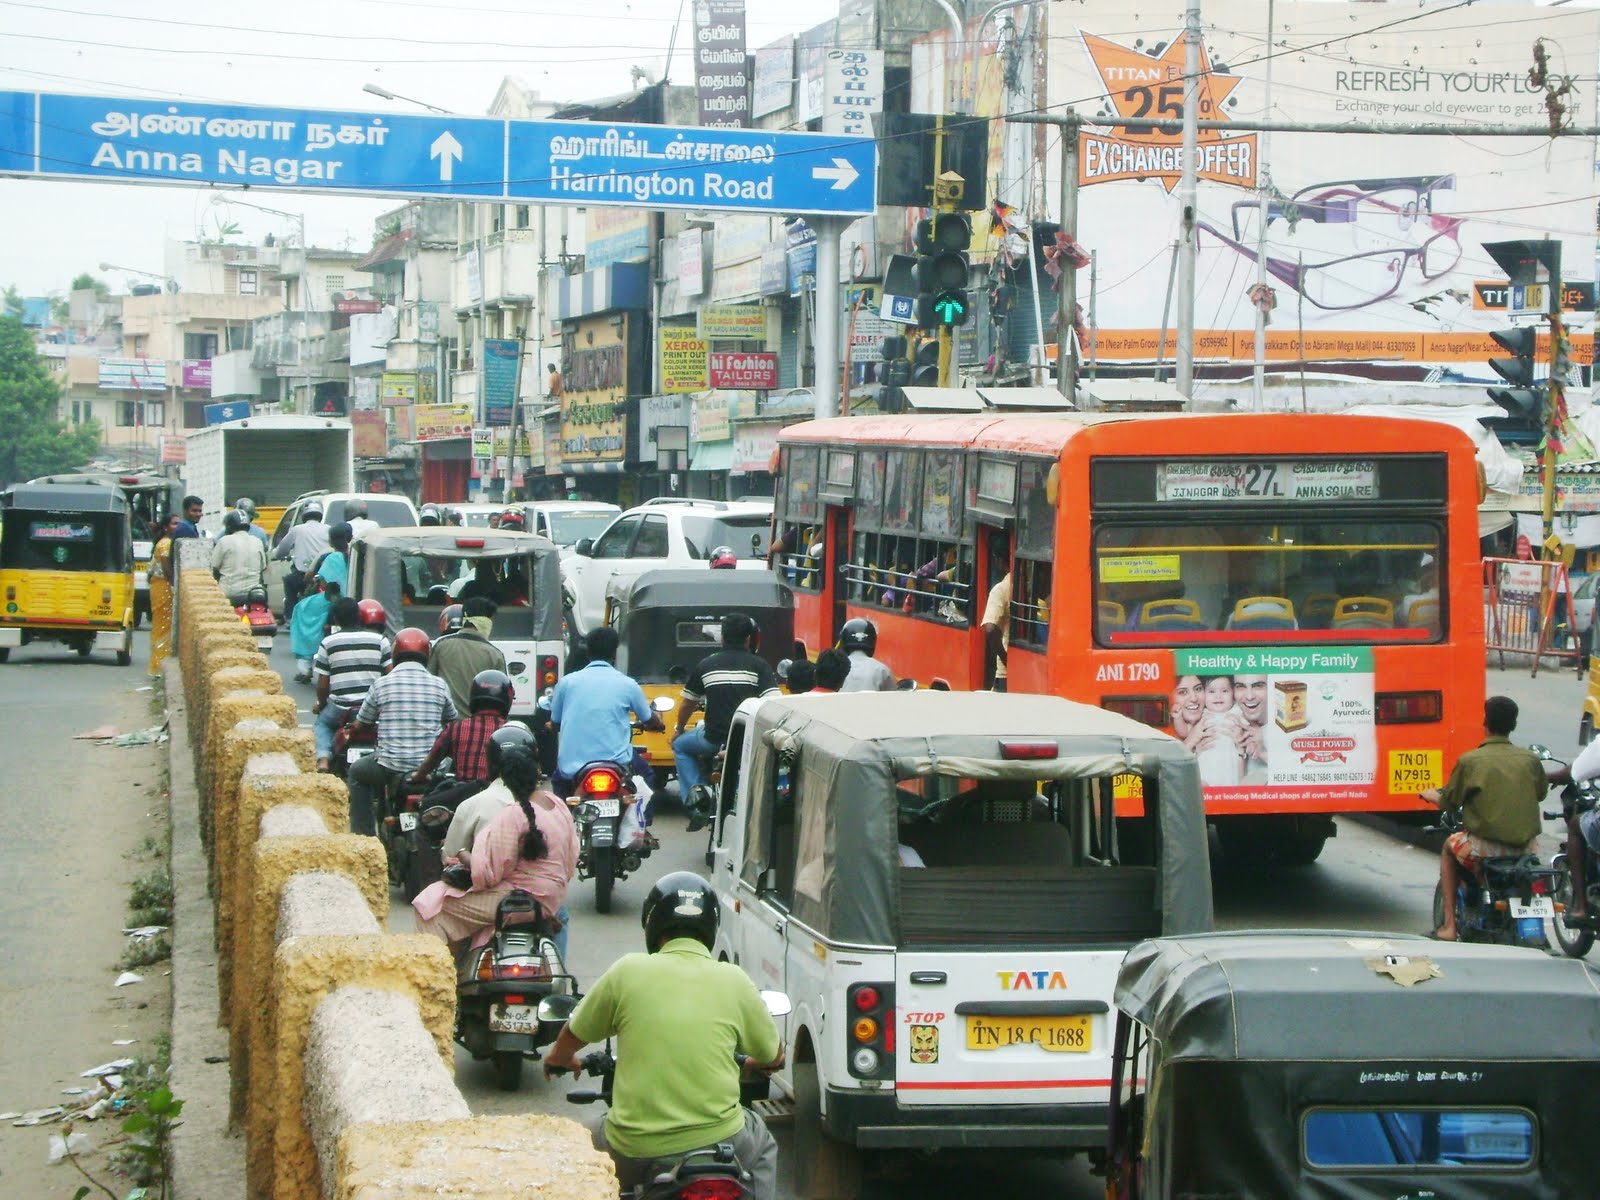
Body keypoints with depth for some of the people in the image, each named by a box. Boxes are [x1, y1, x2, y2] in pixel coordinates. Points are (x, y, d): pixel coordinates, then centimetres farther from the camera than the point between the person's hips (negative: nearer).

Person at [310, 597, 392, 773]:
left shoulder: (328, 643, 0)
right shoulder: (380, 640, 1)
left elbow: (322, 684, 1)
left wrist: (321, 705, 21)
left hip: (340, 708, 0)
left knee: (321, 724, 29)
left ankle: (323, 757, 5)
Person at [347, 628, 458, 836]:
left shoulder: (382, 684, -4)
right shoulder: (438, 685, -1)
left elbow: (360, 724, 8)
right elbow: (452, 719, 17)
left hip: (390, 767, -1)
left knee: (357, 772, 29)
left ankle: (362, 833, 23)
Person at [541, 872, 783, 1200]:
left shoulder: (627, 972, -3)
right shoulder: (734, 980, -1)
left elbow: (574, 1035, 11)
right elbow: (774, 1057, 12)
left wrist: (558, 1057, 35)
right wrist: (748, 1062, 37)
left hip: (633, 1152, 0)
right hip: (716, 1135, 1)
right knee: (762, 1149, 32)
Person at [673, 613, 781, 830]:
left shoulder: (706, 664, 7)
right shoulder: (758, 665, 1)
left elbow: (687, 705, 14)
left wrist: (679, 730, 33)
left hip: (714, 739, 1)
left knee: (680, 745, 28)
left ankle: (694, 799, 10)